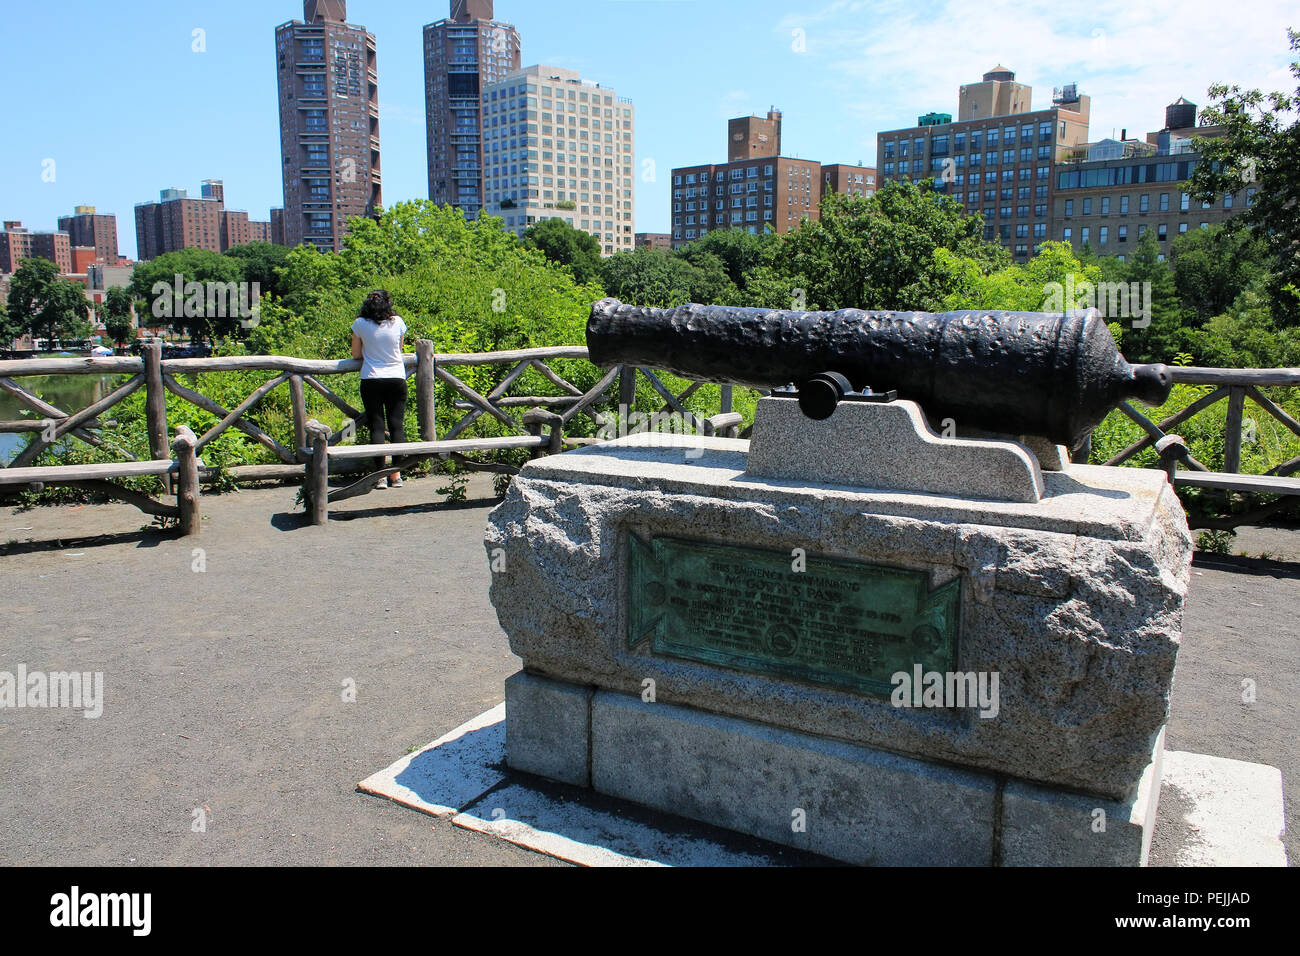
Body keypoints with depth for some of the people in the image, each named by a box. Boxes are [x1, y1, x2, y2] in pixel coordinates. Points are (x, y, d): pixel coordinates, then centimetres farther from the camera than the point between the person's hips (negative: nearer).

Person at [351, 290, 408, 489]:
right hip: (397, 379, 1)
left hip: (371, 380, -1)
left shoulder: (360, 324, -3)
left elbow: (356, 355, 7)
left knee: (377, 427, 1)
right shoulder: (397, 322, 0)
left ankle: (380, 475, -3)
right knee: (397, 426, 4)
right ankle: (396, 475, 5)